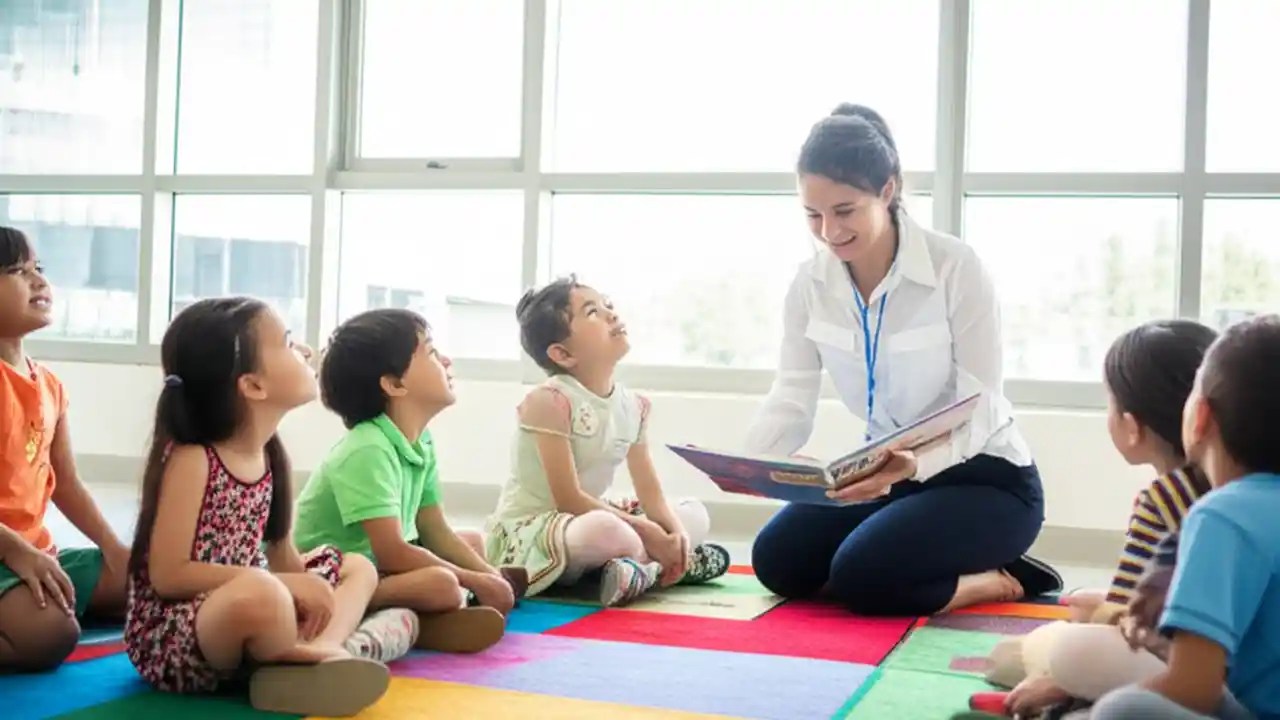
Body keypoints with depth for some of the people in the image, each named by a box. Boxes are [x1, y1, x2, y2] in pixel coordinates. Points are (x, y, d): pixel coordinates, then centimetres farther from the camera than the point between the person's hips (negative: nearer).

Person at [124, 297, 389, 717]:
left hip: (241, 618, 9)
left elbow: (282, 559, 10)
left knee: (357, 568, 11)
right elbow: (168, 575, -21)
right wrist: (284, 586, -22)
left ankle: (318, 649, -20)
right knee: (260, 593, -41)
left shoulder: (270, 457, 5)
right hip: (169, 639, -9)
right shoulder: (190, 459, -16)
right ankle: (304, 658, -9)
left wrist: (305, 590, -12)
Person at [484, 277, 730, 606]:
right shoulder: (548, 401, -21)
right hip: (525, 532, -9)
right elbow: (569, 499, -24)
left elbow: (649, 490, 4)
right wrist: (649, 534, -24)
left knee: (695, 516, 11)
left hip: (584, 523, 9)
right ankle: (658, 563, -9)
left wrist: (677, 533, -17)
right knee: (604, 530, -40)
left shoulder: (634, 406, 2)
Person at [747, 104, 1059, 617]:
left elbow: (979, 409, -22)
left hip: (983, 476, -6)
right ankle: (962, 573, 4)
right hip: (892, 472, 6)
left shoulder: (957, 268, -21)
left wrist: (915, 464, -43)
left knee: (861, 573, -27)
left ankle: (995, 582, 1)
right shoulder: (811, 282, -6)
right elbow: (791, 400, -9)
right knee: (776, 559, -12)